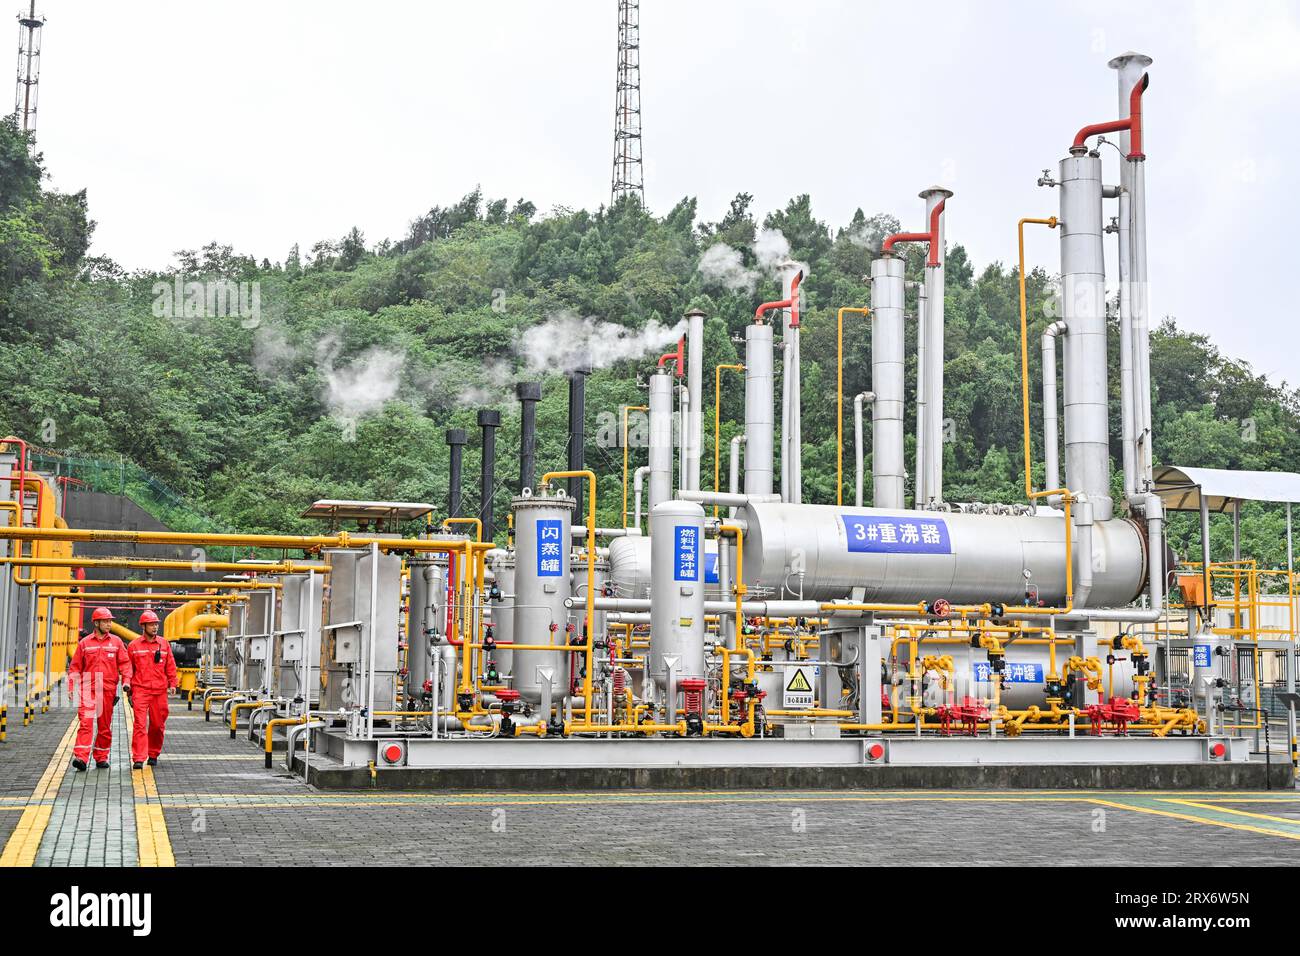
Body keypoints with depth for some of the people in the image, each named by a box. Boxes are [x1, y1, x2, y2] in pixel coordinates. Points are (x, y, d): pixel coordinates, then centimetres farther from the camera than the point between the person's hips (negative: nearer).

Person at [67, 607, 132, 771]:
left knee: (105, 725, 7)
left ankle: (101, 757, 18)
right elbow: (75, 667, 9)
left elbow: (125, 663, 8)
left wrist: (126, 681, -6)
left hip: (108, 689, 2)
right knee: (86, 722, -13)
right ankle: (81, 758, -20)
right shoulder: (84, 643, 7)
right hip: (88, 689, -2)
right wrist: (72, 687, 2)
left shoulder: (116, 642, 9)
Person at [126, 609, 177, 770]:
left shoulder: (164, 644, 9)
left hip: (160, 691, 2)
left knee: (157, 725, 9)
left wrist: (172, 684, 2)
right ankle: (138, 759, -15)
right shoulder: (134, 645, 5)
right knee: (140, 724, -11)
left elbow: (171, 666, 13)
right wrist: (128, 691, 9)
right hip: (140, 690, -2)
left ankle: (153, 755, 25)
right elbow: (128, 668, 10)